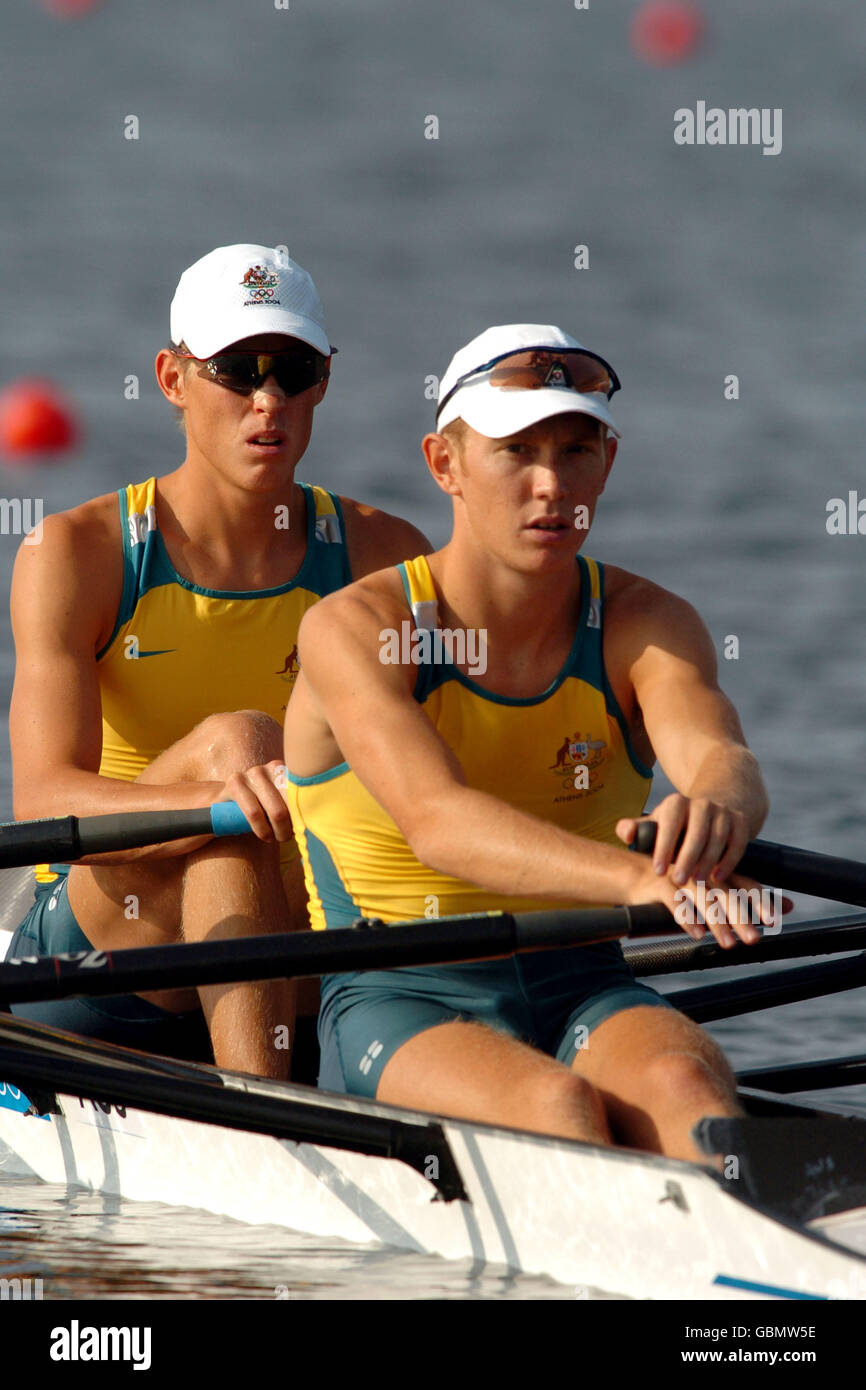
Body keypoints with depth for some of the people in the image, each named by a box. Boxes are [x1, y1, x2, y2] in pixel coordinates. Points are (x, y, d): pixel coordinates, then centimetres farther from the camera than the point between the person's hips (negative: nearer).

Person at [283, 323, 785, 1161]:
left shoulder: (645, 625, 1)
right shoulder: (354, 630, -10)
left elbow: (721, 758, -21)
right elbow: (438, 821, -27)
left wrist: (717, 809, -49)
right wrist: (641, 880, -45)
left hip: (581, 994, 2)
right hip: (397, 1003, -2)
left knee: (683, 1082, -31)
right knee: (557, 1108, -34)